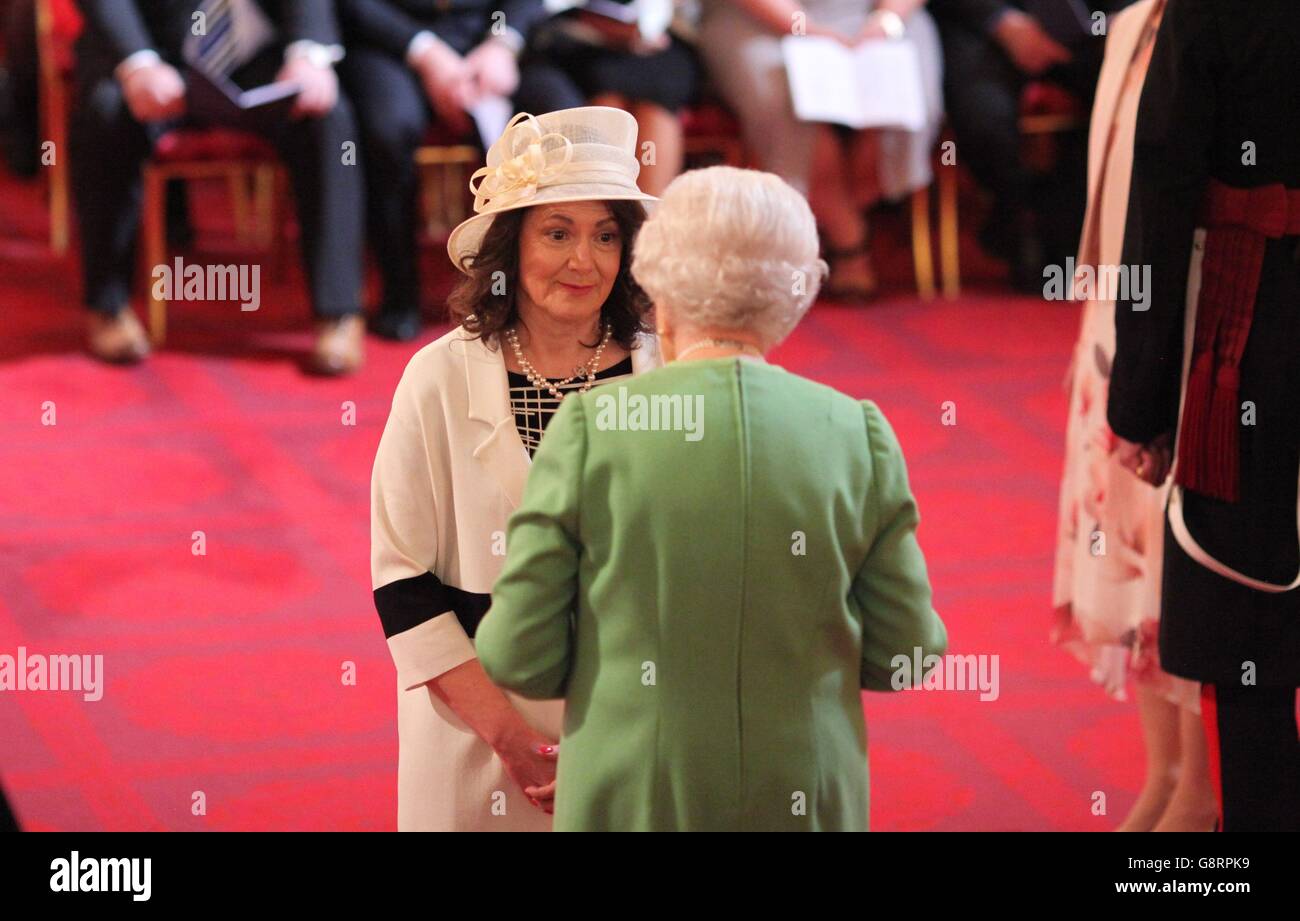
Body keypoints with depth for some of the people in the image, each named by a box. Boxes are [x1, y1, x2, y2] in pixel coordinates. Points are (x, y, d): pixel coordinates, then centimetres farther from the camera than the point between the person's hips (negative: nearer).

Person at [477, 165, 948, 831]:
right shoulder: (858, 434, -3)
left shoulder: (591, 426, -8)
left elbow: (519, 656, -6)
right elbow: (904, 652, 2)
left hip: (630, 800, -1)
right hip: (804, 802, 1)